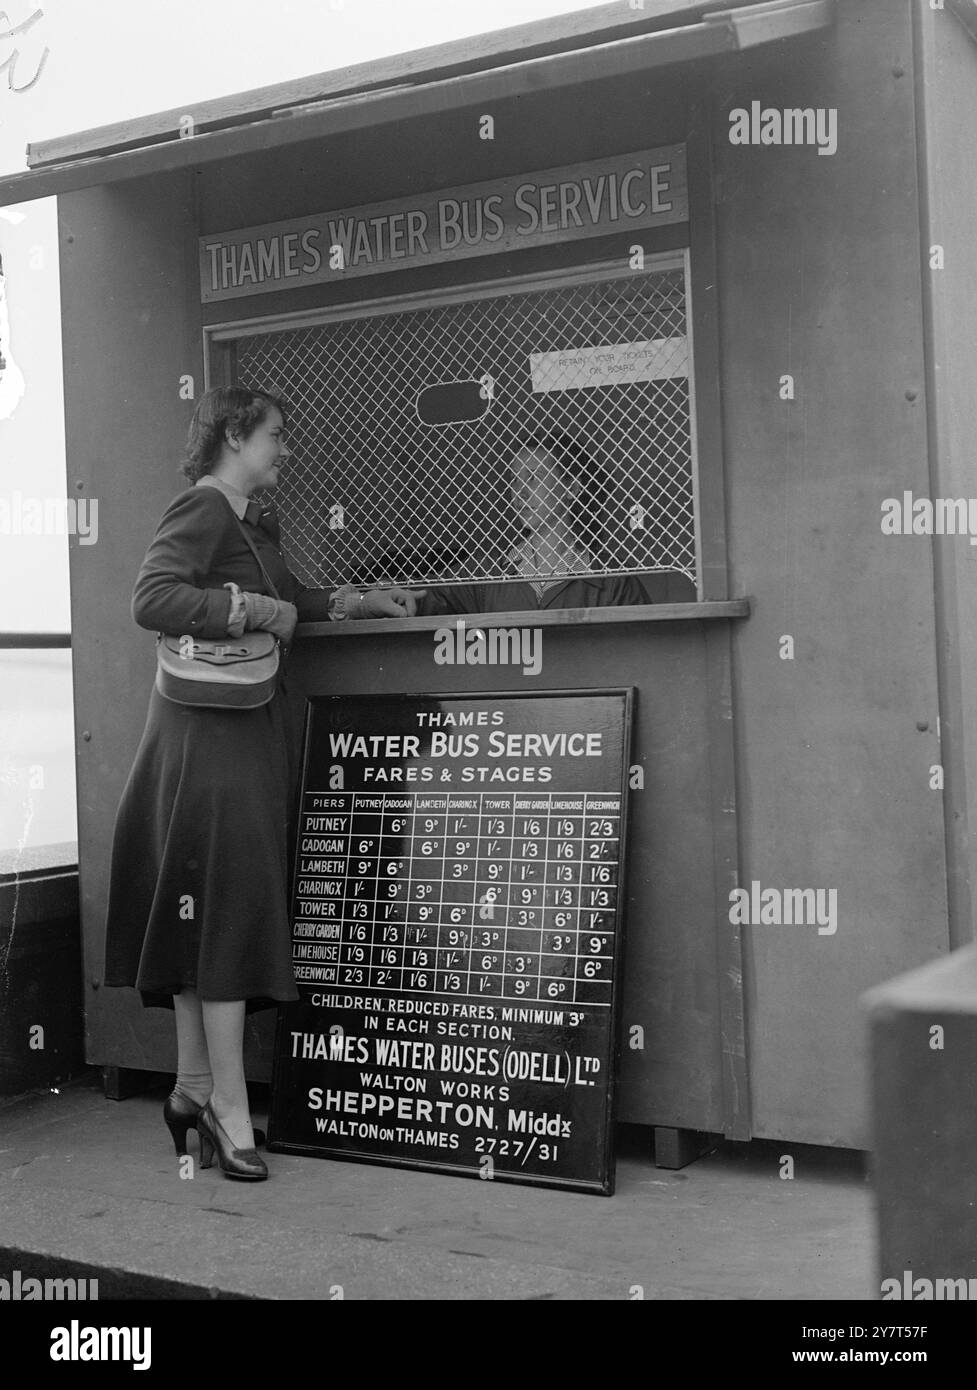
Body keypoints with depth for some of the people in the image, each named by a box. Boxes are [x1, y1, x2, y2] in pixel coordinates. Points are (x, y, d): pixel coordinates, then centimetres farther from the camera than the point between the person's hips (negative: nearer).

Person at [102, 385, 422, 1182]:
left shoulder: (252, 521, 17)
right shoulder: (201, 507, -12)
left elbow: (287, 601, 30)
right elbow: (152, 598, -25)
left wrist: (358, 602, 20)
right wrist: (253, 609, -21)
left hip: (250, 729, 10)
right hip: (211, 733, -10)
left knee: (203, 914, 12)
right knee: (227, 909, -7)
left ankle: (196, 1089, 21)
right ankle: (227, 1107, 1)